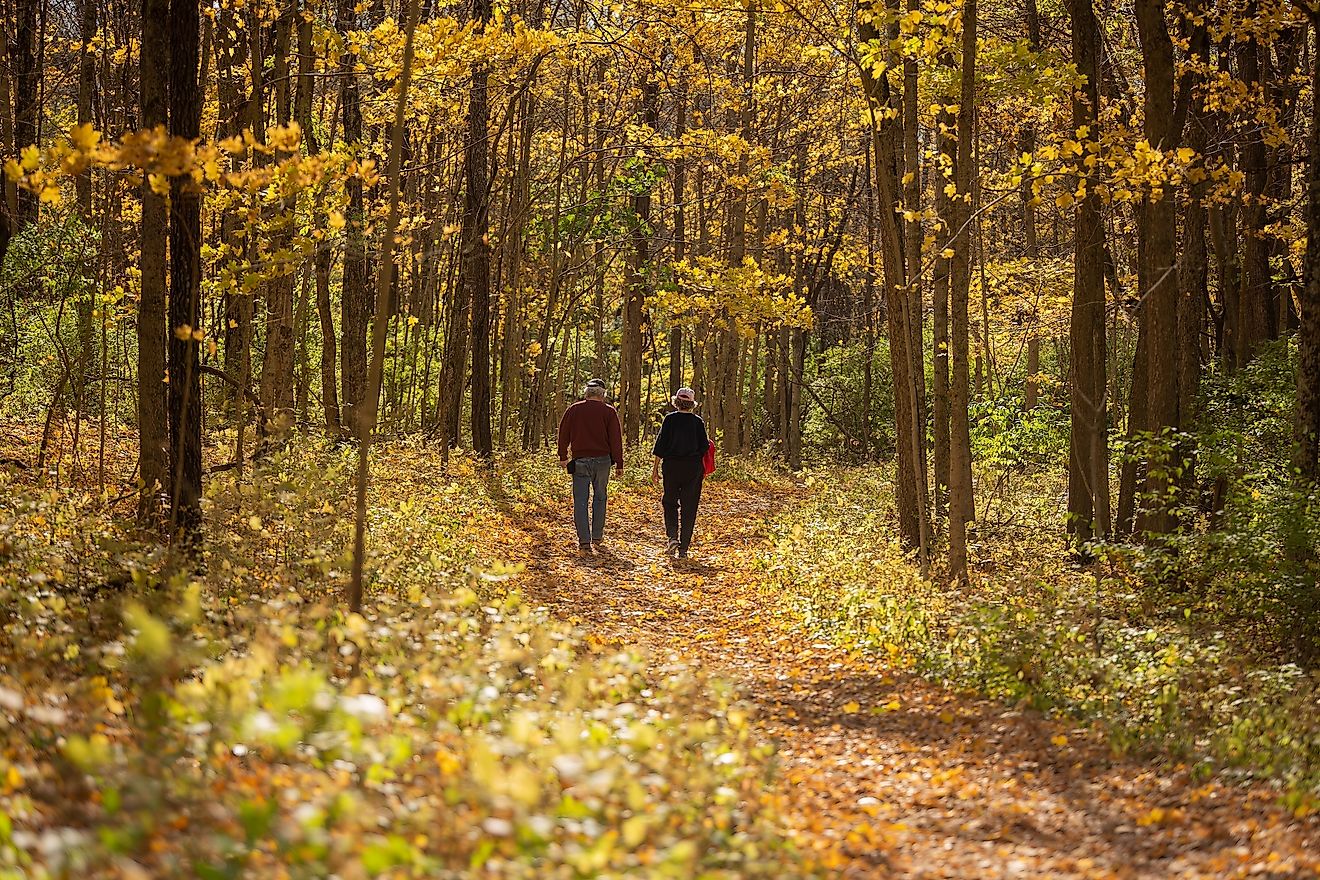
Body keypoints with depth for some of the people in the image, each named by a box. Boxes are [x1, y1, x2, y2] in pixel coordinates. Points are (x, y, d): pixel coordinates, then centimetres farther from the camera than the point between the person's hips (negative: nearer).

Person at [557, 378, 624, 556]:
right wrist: (619, 464, 1)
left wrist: (563, 457, 19)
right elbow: (616, 439, -3)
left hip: (580, 461, 0)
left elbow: (563, 434, 7)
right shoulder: (609, 412, -1)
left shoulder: (573, 410, 2)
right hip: (602, 461, 0)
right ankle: (597, 536, 25)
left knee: (581, 502, -1)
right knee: (600, 498, 18)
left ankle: (584, 542, -9)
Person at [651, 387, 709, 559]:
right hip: (693, 467, 1)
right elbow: (704, 447, 0)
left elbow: (660, 445, -4)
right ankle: (683, 548, 4)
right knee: (689, 507, 5)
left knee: (670, 502, 15)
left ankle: (672, 537, -7)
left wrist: (655, 468, 2)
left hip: (671, 466, -1)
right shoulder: (698, 422, -1)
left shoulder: (670, 419, -5)